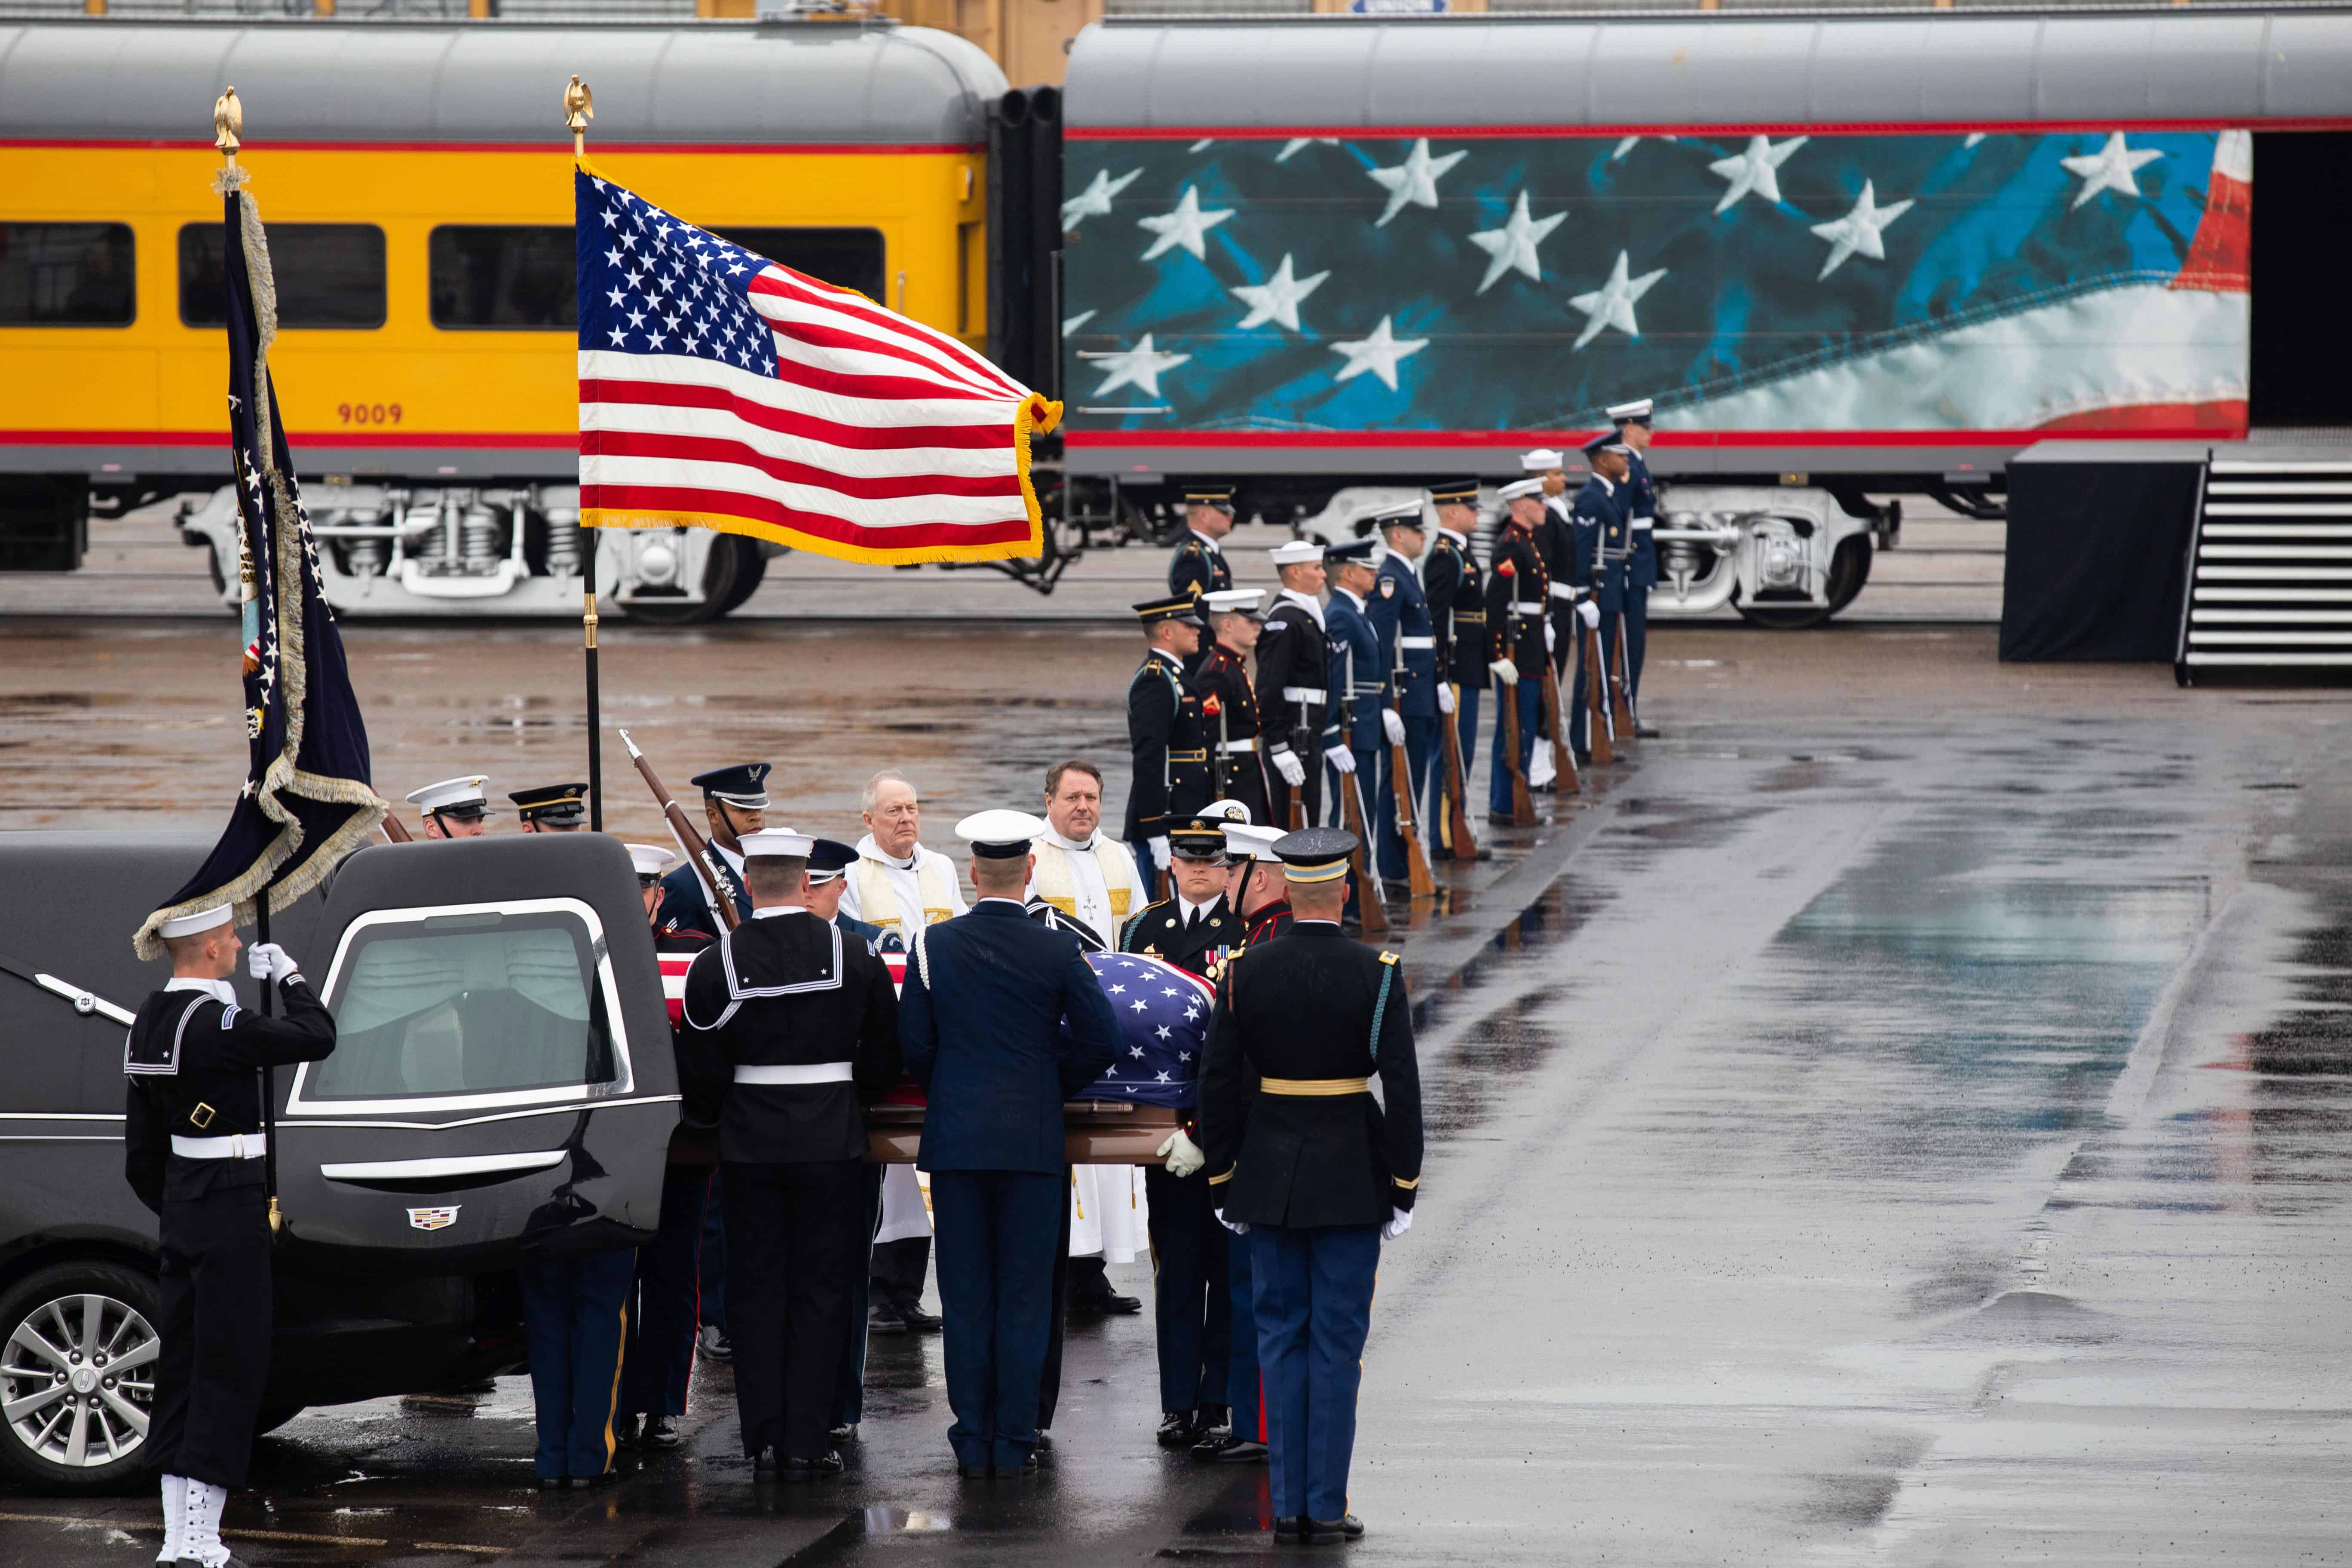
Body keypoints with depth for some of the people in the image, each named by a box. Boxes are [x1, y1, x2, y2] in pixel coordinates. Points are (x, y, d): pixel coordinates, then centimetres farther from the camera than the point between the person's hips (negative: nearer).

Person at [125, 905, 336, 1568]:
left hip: (179, 1214, 9)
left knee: (181, 1367, 11)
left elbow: (141, 1152, 16)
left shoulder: (148, 1022, 9)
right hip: (231, 1214, -9)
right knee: (230, 1370, -5)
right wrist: (288, 975, 3)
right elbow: (317, 1039, -13)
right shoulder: (218, 1025, -20)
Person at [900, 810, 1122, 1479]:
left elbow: (914, 1045, 0)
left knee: (965, 1298, 7)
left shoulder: (934, 945, -3)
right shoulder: (1057, 950, -6)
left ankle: (973, 1444, 8)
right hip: (1033, 1141, -1)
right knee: (1024, 1298, 4)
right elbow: (1101, 1040, -4)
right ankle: (1015, 1443, 4)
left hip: (954, 1140, 1)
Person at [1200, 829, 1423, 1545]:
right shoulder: (1377, 975, -10)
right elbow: (1402, 1089, -11)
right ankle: (1326, 1506, 2)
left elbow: (1218, 1084, -1)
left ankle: (1287, 1504, 9)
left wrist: (1224, 1182, 9)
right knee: (1337, 1343, 3)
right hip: (1351, 1181, -2)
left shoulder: (1246, 972, -4)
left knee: (1280, 1336, 9)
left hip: (1268, 1180, 2)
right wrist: (1404, 1188, -3)